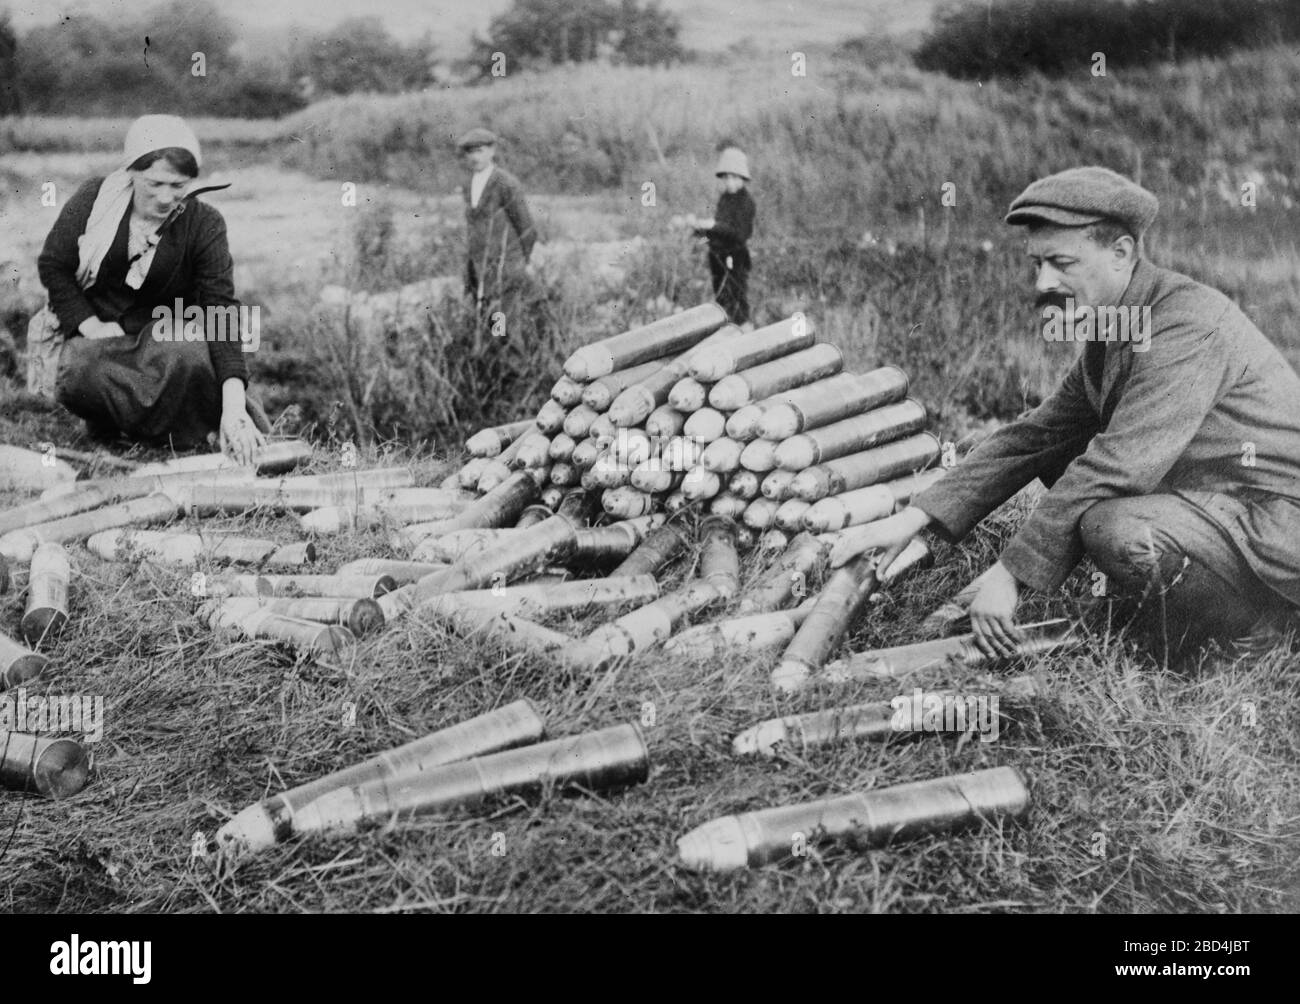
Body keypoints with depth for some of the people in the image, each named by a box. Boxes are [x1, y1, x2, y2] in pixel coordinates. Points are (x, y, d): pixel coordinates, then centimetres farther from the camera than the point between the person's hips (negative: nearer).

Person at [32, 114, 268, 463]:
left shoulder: (204, 225, -13)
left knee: (193, 356, -36)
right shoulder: (93, 199, -10)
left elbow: (222, 309, -22)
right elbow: (53, 266, 1)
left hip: (165, 330, -1)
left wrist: (234, 405, -34)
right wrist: (92, 327, -15)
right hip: (93, 329, 1)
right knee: (80, 376, -34)